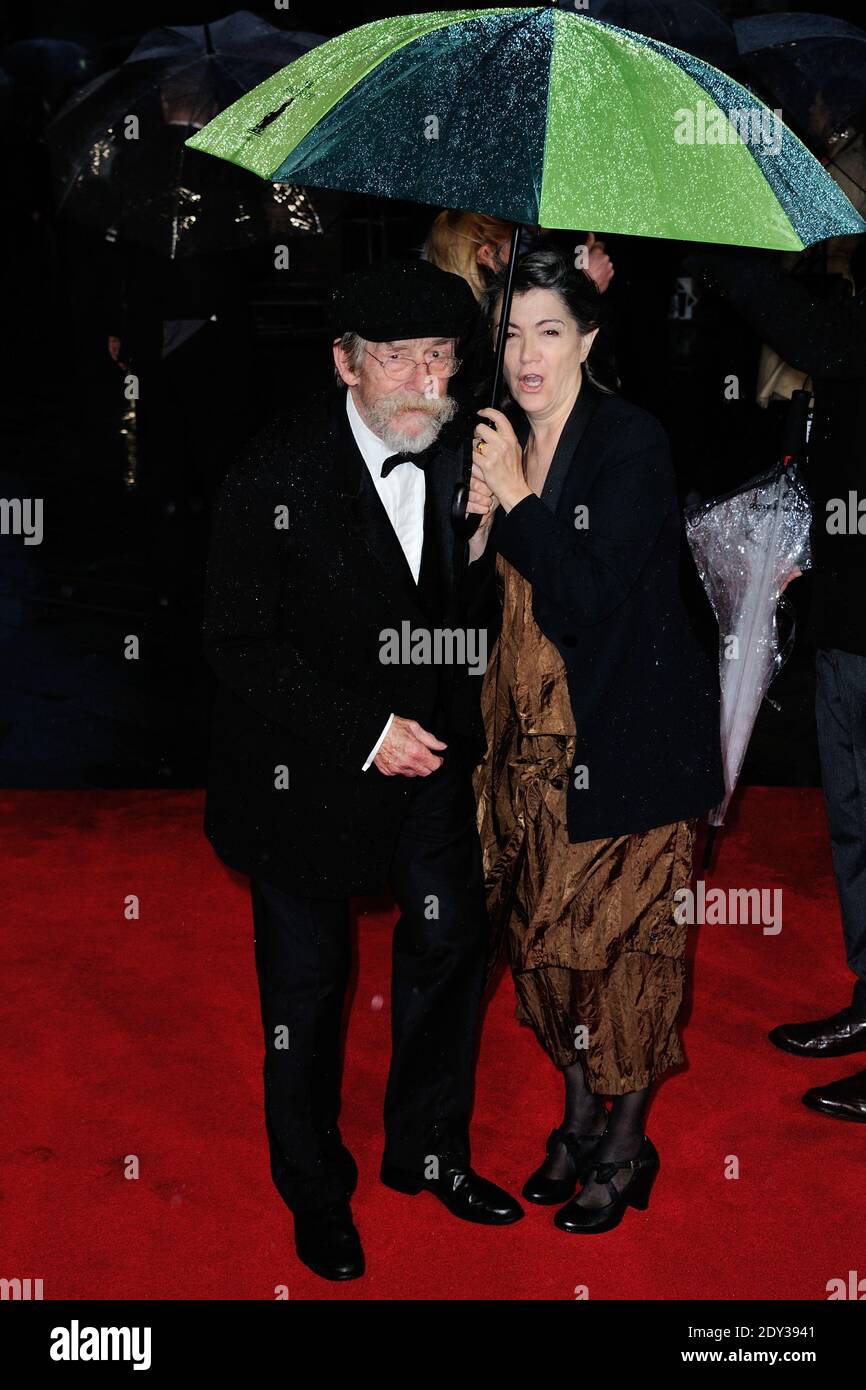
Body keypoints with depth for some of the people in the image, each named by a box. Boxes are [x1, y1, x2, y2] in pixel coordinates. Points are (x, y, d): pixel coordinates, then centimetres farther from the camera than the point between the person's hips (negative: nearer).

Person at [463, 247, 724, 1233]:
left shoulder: (631, 441, -12)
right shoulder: (502, 443, 8)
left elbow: (591, 592, -20)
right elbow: (483, 601, 11)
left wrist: (520, 500, -17)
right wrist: (481, 518, -6)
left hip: (627, 730, -6)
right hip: (531, 727, 6)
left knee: (621, 938, 1)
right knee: (538, 928, 11)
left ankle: (625, 1149, 17)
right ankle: (578, 1118, 29)